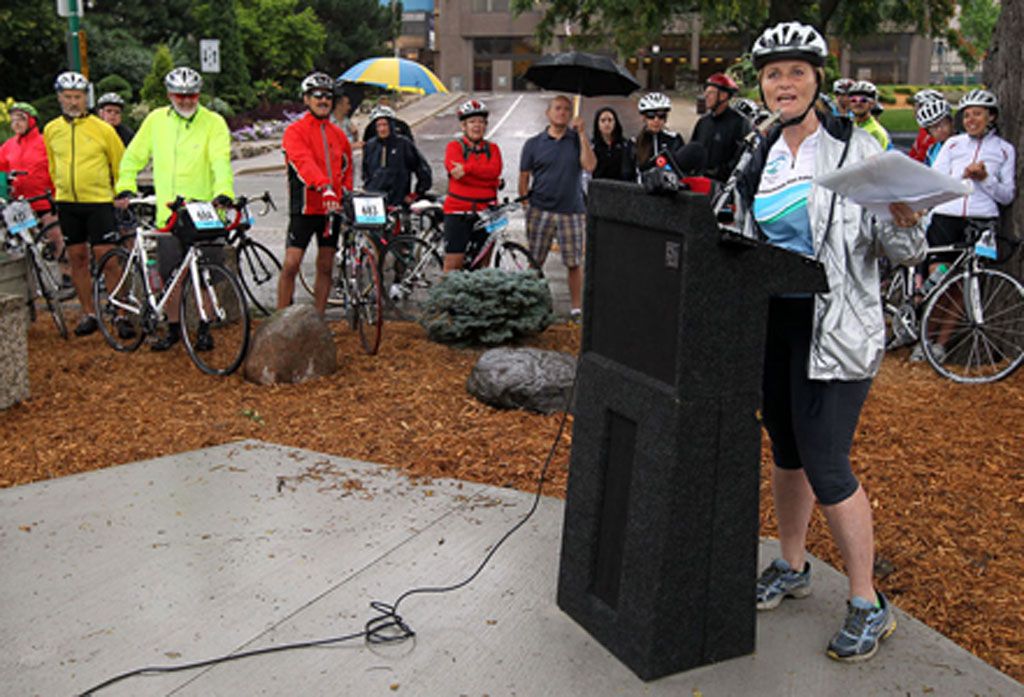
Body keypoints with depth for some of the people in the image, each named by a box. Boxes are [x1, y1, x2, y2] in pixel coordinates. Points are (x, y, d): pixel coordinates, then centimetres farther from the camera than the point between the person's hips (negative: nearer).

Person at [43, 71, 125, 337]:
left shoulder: (102, 129, -5)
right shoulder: (51, 130, 7)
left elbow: (120, 164, 4)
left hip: (99, 202, -4)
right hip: (67, 204, 4)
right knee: (77, 258, 7)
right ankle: (89, 314, 17)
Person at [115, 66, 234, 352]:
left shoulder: (213, 122, -2)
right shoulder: (156, 120, 9)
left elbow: (221, 161, -15)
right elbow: (134, 156, 16)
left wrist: (223, 192, -31)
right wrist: (125, 188, 5)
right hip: (168, 212, 3)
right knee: (171, 274, 7)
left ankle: (204, 329, 16)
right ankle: (173, 328, 21)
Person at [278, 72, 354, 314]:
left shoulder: (339, 135, 13)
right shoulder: (295, 131, -5)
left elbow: (347, 171, 22)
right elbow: (304, 162, -24)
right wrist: (324, 187, -39)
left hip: (332, 208, 5)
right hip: (305, 207, -5)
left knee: (326, 267, 7)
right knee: (291, 264, -8)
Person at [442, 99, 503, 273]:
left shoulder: (492, 149, 13)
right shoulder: (454, 147, 3)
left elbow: (495, 170, -8)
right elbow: (456, 171, -15)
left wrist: (467, 168, -19)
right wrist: (492, 181, -14)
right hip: (458, 212, -3)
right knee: (452, 265, -6)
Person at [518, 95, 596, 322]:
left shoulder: (578, 140, 7)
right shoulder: (533, 144, 6)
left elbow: (590, 165, -9)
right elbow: (524, 178, 8)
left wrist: (582, 134, -10)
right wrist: (526, 206, -1)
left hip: (572, 211, 0)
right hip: (540, 211, 0)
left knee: (574, 263, 3)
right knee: (534, 262, 1)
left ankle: (576, 309, 11)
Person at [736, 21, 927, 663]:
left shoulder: (856, 148, -8)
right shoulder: (764, 157, 10)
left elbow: (901, 251, -11)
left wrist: (906, 218, -29)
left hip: (834, 329, -6)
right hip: (773, 321, 6)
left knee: (826, 467, -6)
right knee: (786, 452, 16)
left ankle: (869, 606, 10)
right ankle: (792, 568, 35)